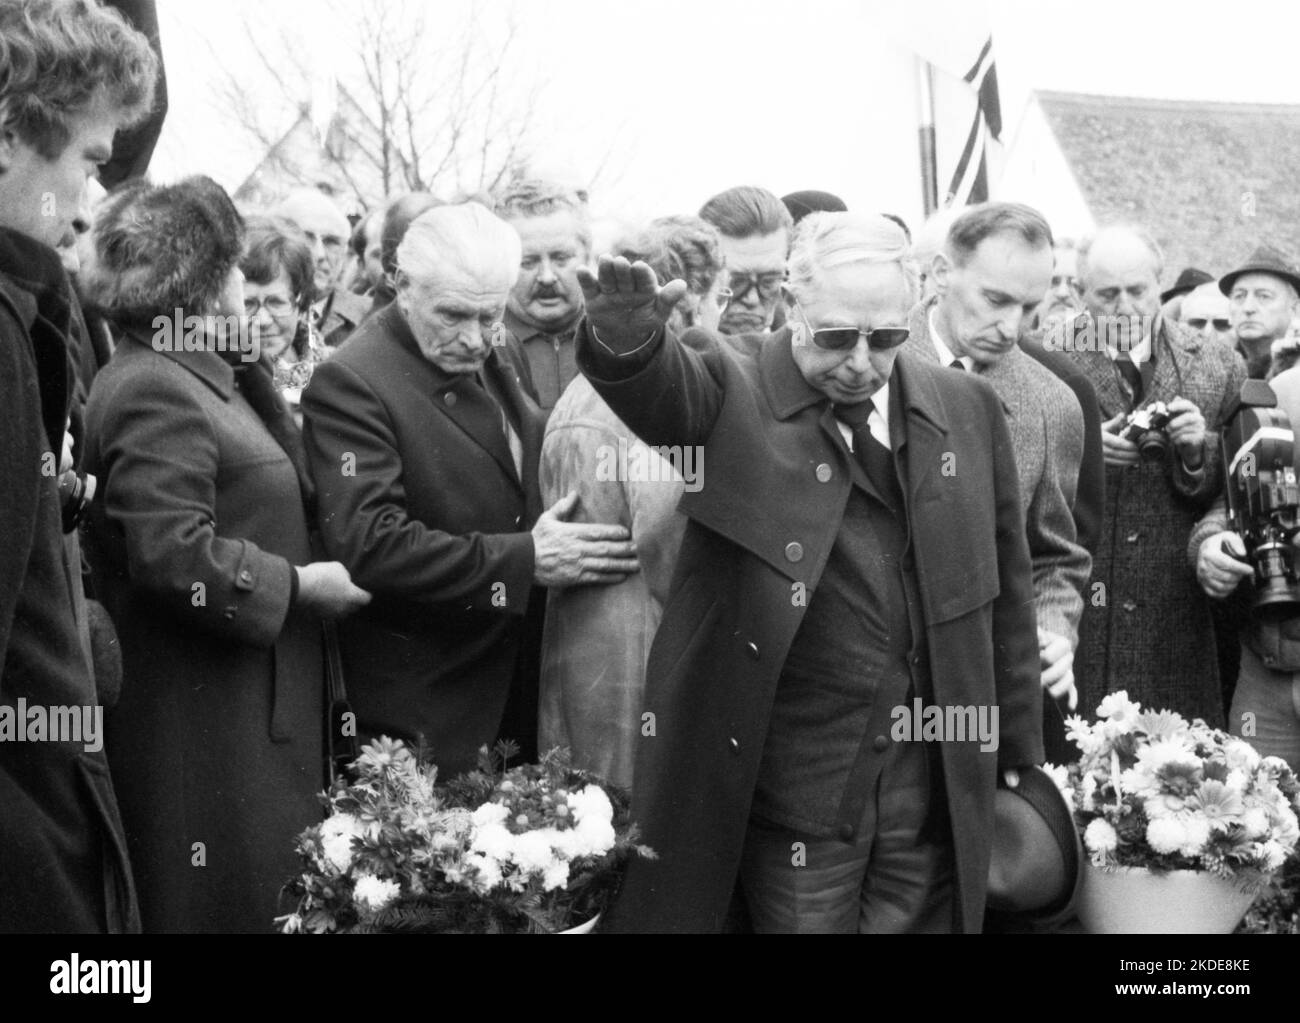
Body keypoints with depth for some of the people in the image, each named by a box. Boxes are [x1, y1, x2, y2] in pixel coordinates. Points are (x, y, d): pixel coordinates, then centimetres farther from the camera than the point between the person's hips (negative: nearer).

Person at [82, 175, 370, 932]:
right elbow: (172, 553, -25)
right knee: (225, 899, -3)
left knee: (269, 891, 12)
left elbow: (276, 498, 12)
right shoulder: (154, 393, -16)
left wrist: (249, 373, 8)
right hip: (203, 723, -10)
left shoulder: (200, 378, 17)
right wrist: (298, 585, -16)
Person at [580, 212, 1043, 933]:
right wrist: (627, 338, -50)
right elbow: (670, 387, -26)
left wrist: (1017, 761, 13)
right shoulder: (734, 395, -3)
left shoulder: (967, 410, 7)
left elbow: (1006, 593, 12)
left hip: (933, 795, 3)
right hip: (794, 793, -3)